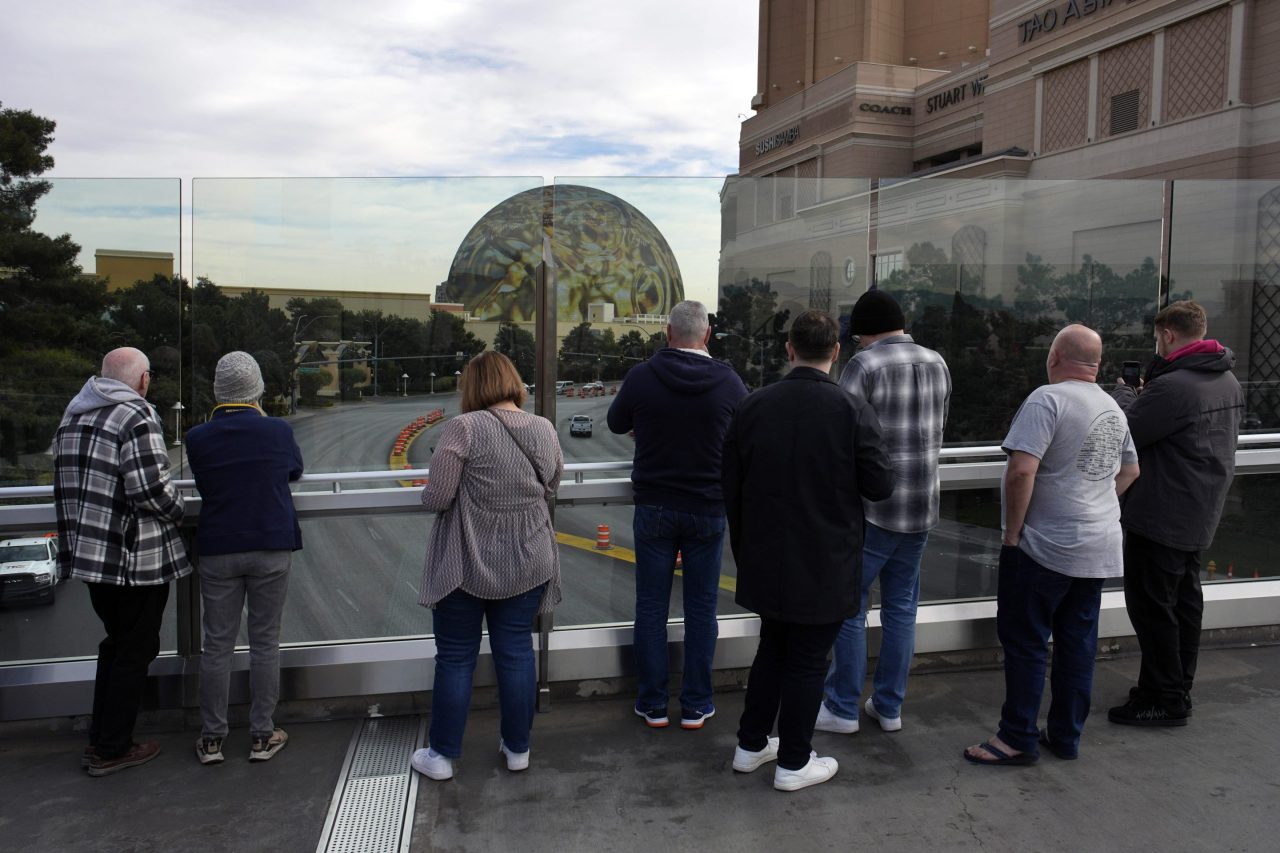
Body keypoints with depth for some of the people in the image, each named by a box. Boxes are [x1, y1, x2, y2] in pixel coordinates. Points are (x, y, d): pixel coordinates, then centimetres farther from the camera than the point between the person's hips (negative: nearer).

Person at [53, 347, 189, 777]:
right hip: (136, 559, -8)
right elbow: (150, 488, -25)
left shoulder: (72, 418, 10)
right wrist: (176, 512, -6)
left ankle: (100, 738, 31)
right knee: (135, 650, 6)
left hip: (88, 553, 8)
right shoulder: (136, 417, -18)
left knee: (116, 642, 22)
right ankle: (111, 750, 15)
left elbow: (68, 486, 15)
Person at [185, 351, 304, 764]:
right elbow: (295, 470, 11)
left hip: (217, 551, 1)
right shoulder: (278, 431, -8)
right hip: (272, 548, -1)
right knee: (265, 642, 8)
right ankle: (262, 735, 16)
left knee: (217, 644, 10)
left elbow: (203, 483, 10)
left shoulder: (197, 438, -5)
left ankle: (211, 738, 19)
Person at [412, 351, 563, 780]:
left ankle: (442, 755, 21)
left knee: (455, 658, 9)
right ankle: (517, 749, 25)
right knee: (517, 653, 14)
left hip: (466, 567, -4)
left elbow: (436, 498, -17)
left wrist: (428, 495, 4)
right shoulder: (544, 429, 0)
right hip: (526, 565, 4)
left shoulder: (464, 428, -16)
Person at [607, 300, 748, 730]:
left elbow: (617, 423, 9)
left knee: (651, 606, 9)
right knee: (701, 608, 10)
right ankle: (696, 706, 19)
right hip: (708, 509, 0)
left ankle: (652, 704, 17)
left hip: (654, 507, 0)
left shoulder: (642, 377, -8)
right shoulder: (728, 382, -8)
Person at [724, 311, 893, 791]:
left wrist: (743, 547, 15)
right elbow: (880, 486, -11)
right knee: (808, 661, 10)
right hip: (825, 565, -4)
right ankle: (793, 764, 23)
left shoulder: (752, 407, -4)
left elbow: (731, 487, 2)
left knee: (772, 648, 22)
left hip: (766, 560, 4)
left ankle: (751, 745, 33)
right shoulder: (852, 410, -15)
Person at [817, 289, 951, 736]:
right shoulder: (937, 364, 8)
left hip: (873, 508, -7)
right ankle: (890, 707, 23)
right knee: (901, 609, 14)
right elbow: (936, 433, 15)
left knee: (848, 606, 5)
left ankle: (843, 708, 12)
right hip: (922, 507, 7)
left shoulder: (865, 364, -13)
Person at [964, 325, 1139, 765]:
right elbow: (1130, 469, 24)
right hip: (1099, 548, 8)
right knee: (1078, 643, 14)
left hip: (1046, 547, -8)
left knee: (1025, 642, 2)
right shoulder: (1114, 409, 11)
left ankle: (1018, 739, 10)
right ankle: (1066, 736, 24)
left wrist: (1012, 532, -15)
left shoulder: (1047, 399, -17)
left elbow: (1021, 471, -25)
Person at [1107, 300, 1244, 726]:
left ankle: (1164, 699, 7)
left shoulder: (1171, 386, -23)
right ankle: (1179, 688, 29)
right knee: (1185, 600, 18)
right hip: (1201, 514, 10)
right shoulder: (1229, 382, 9)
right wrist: (1145, 396, 11)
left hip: (1161, 515, -10)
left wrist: (1124, 395, 2)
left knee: (1152, 604, 0)